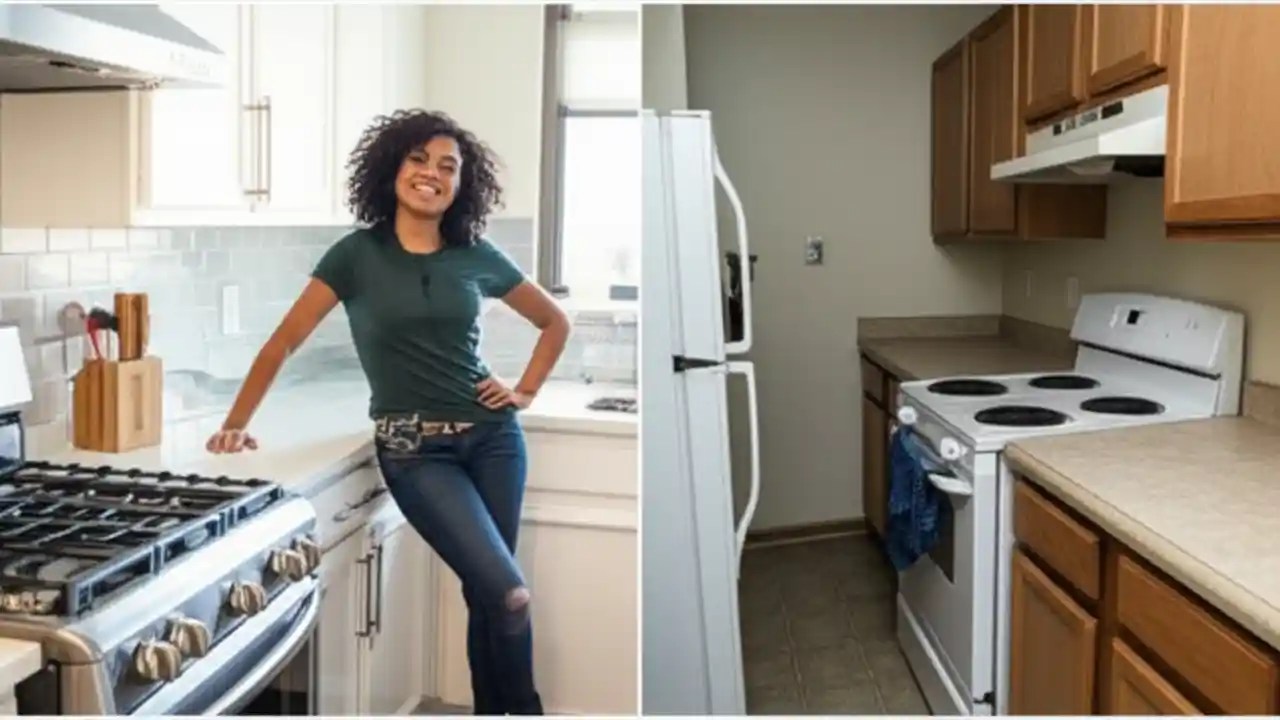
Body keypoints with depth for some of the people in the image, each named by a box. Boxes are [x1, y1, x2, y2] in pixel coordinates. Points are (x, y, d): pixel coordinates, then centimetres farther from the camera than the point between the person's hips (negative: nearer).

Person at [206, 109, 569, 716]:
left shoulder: (477, 257, 5)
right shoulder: (357, 254, -2)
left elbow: (556, 322, 17)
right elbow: (285, 341, -1)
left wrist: (526, 392, 7)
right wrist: (236, 424, -8)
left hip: (491, 438, 3)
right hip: (413, 449, -3)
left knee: (486, 594, 9)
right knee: (508, 595, -13)